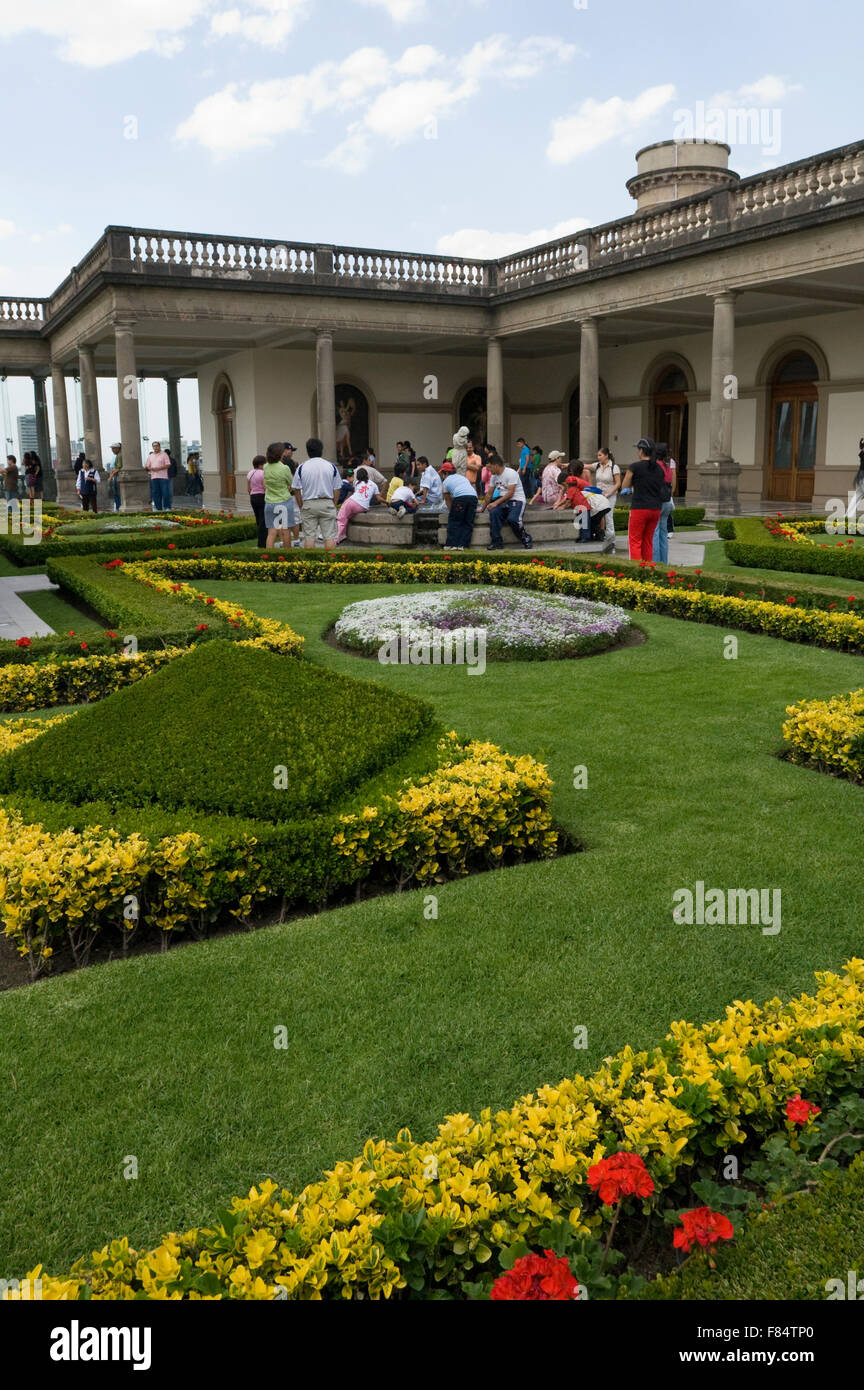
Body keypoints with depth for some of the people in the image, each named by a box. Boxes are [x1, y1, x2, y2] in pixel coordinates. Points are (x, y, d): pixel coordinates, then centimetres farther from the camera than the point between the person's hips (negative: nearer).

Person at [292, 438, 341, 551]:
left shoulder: (302, 468, -1)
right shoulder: (331, 466, 1)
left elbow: (296, 490, 1)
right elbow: (336, 490, 3)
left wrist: (301, 507, 10)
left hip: (309, 504, 0)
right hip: (327, 503, 0)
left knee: (309, 536, 4)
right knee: (329, 536, 2)